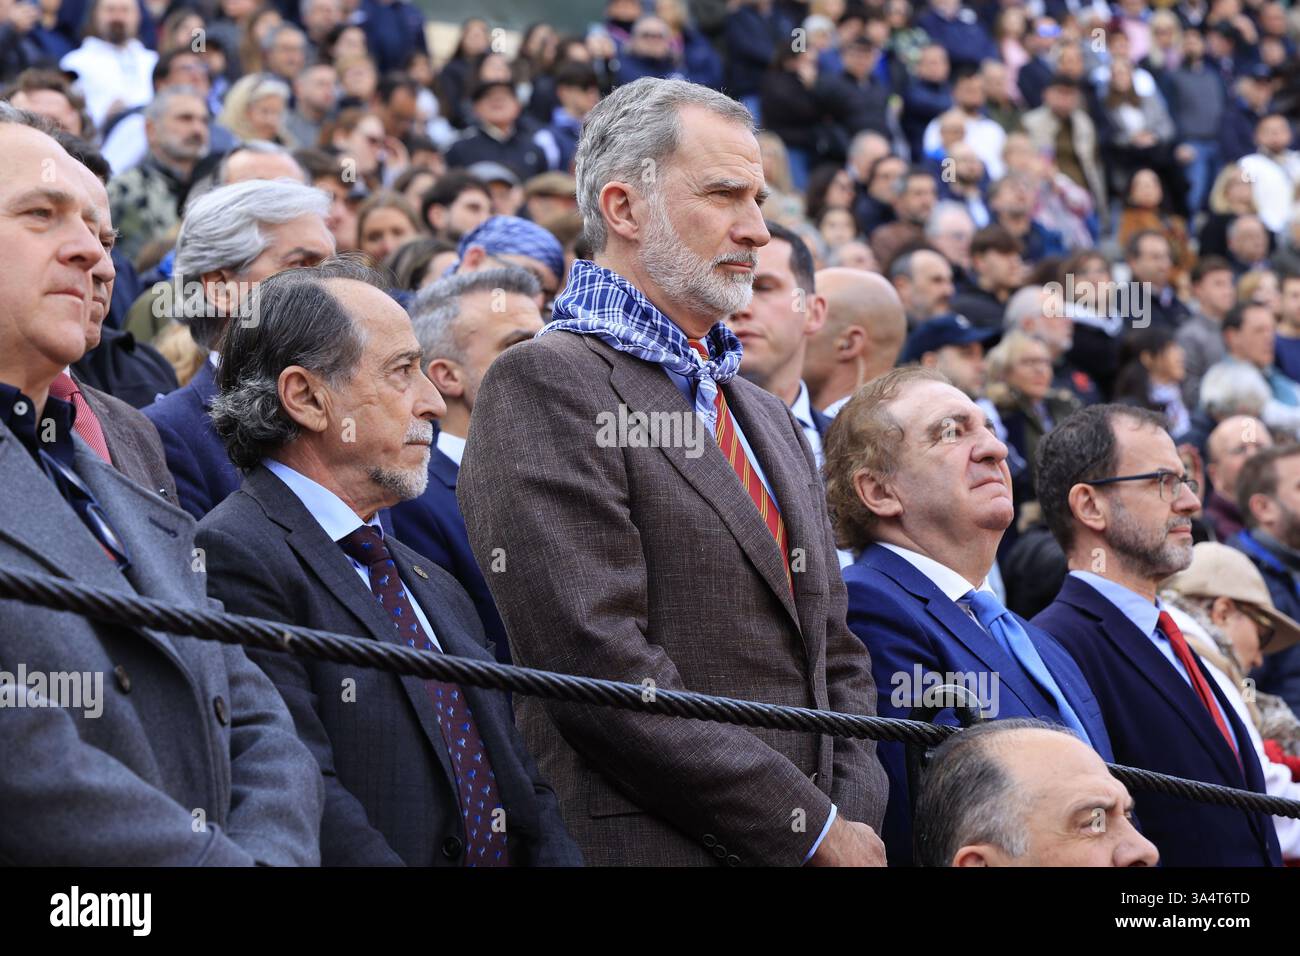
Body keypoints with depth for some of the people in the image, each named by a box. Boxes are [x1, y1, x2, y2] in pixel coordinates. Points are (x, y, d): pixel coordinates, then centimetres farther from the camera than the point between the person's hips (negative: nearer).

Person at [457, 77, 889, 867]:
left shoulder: (769, 418, 19)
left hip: (807, 849, 7)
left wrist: (854, 818, -1)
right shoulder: (545, 385, -9)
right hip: (647, 844, -7)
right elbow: (596, 666, -18)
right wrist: (812, 830, -15)